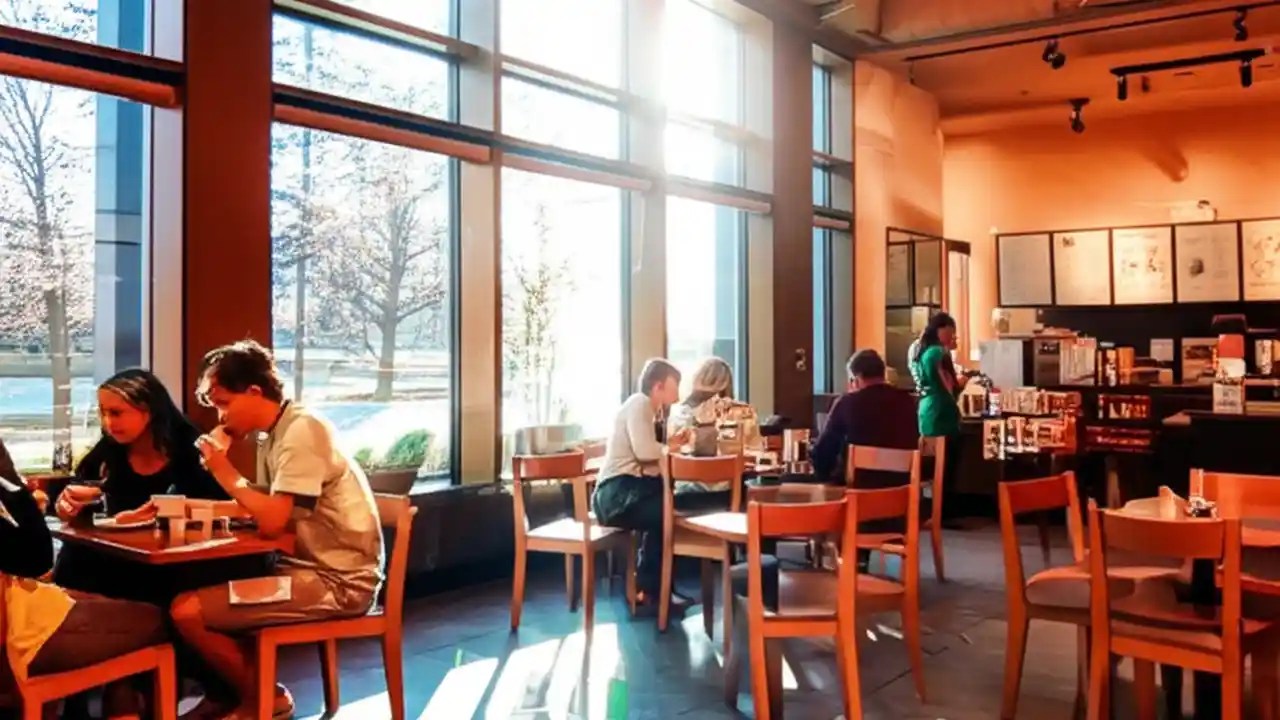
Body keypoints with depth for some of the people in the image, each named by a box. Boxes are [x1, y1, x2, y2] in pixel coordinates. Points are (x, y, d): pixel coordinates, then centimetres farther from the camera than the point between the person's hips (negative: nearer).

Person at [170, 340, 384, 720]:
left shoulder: (302, 431, -18)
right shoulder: (273, 434, 11)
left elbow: (272, 522, -23)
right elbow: (266, 510, 16)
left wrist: (224, 471, -10)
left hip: (338, 581, -10)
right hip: (315, 568, 10)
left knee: (187, 611, -13)